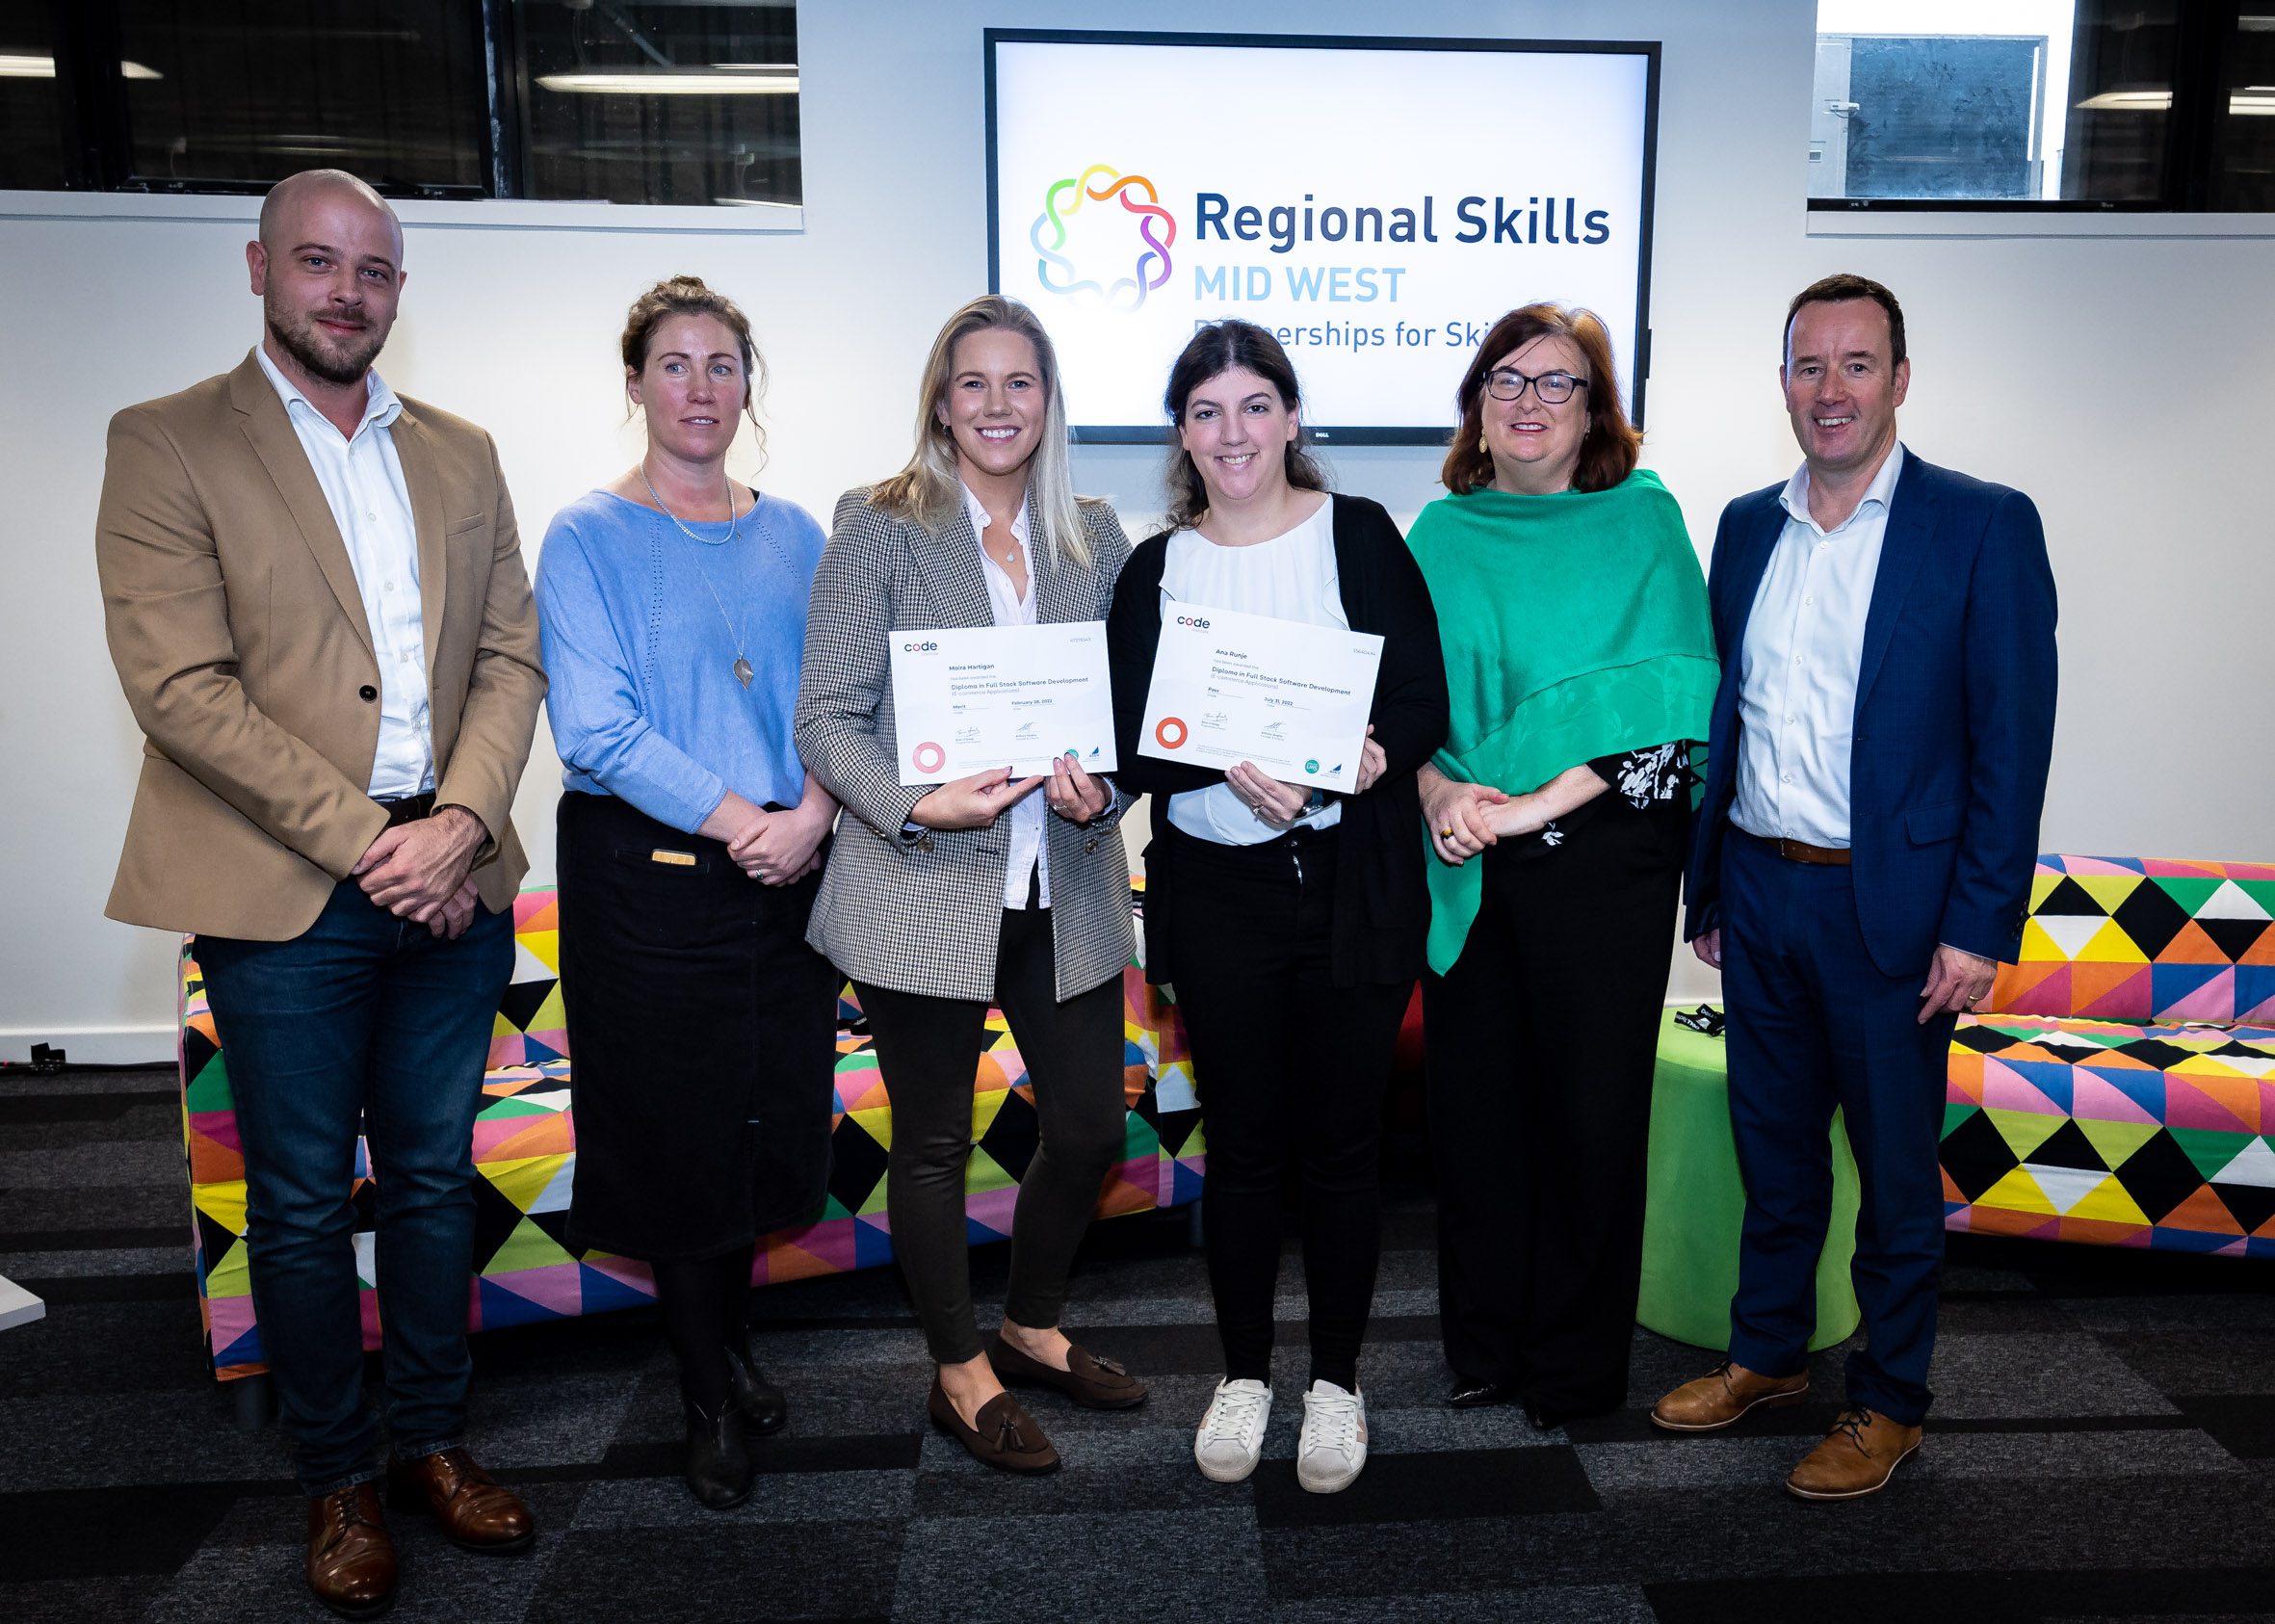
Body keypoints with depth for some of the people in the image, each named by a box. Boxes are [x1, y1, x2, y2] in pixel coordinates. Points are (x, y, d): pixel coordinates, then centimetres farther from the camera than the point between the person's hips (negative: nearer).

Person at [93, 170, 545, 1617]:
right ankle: (340, 1480, 28)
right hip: (284, 897, -4)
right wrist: (365, 844, -15)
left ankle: (435, 1442, 32)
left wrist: (460, 821, -9)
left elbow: (510, 655, 6)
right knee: (304, 1203, 9)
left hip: (450, 883, 4)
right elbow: (181, 687, -11)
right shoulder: (166, 443, -2)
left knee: (436, 1176, 14)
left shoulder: (460, 454, 12)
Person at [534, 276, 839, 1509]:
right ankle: (709, 1401, 24)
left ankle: (731, 1345, 37)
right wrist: (739, 819, -18)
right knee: (678, 1134, 5)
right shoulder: (588, 538, -3)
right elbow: (596, 731, -13)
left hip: (784, 875, 4)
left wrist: (814, 811, -11)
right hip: (646, 879, -4)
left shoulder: (793, 536, 9)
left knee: (769, 1120, 12)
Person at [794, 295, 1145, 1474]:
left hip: (1062, 887, 4)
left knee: (1092, 1128, 11)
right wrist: (919, 807, -22)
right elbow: (826, 720, -6)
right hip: (923, 889, -4)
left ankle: (1032, 1331, 38)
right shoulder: (880, 530, -2)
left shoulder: (1096, 536, 10)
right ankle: (960, 1373, 31)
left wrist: (1104, 791, -8)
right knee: (934, 1141, 10)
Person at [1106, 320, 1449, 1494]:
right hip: (1216, 890, 1)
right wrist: (1231, 764, -21)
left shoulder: (1359, 535, 1)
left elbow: (1425, 702, -4)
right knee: (1241, 1142, 11)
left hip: (1353, 880, -1)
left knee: (1342, 1139, 8)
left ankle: (1335, 1380, 28)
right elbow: (1132, 741, -2)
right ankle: (1244, 1373, 30)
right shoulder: (1155, 569, 6)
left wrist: (1370, 755, -24)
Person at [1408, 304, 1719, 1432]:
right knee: (1473, 1096, 9)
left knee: (1591, 1106, 5)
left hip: (1599, 849, -3)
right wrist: (1437, 788, -12)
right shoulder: (1442, 533, 9)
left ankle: (1576, 1368, 24)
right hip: (1465, 865, 3)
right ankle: (1484, 1346, 28)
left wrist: (1529, 806, -16)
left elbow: (1661, 705, -10)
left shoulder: (1642, 519, -1)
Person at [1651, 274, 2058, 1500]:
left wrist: (1980, 927, -13)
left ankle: (1888, 1402, 27)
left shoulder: (1983, 526, -6)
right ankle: (1767, 1353, 35)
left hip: (1891, 905, -4)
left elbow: (2011, 742, -9)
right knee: (1772, 1144, 17)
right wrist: (1706, 886, 11)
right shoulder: (1748, 525, 8)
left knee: (1894, 1166, 9)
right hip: (1758, 892, 5)